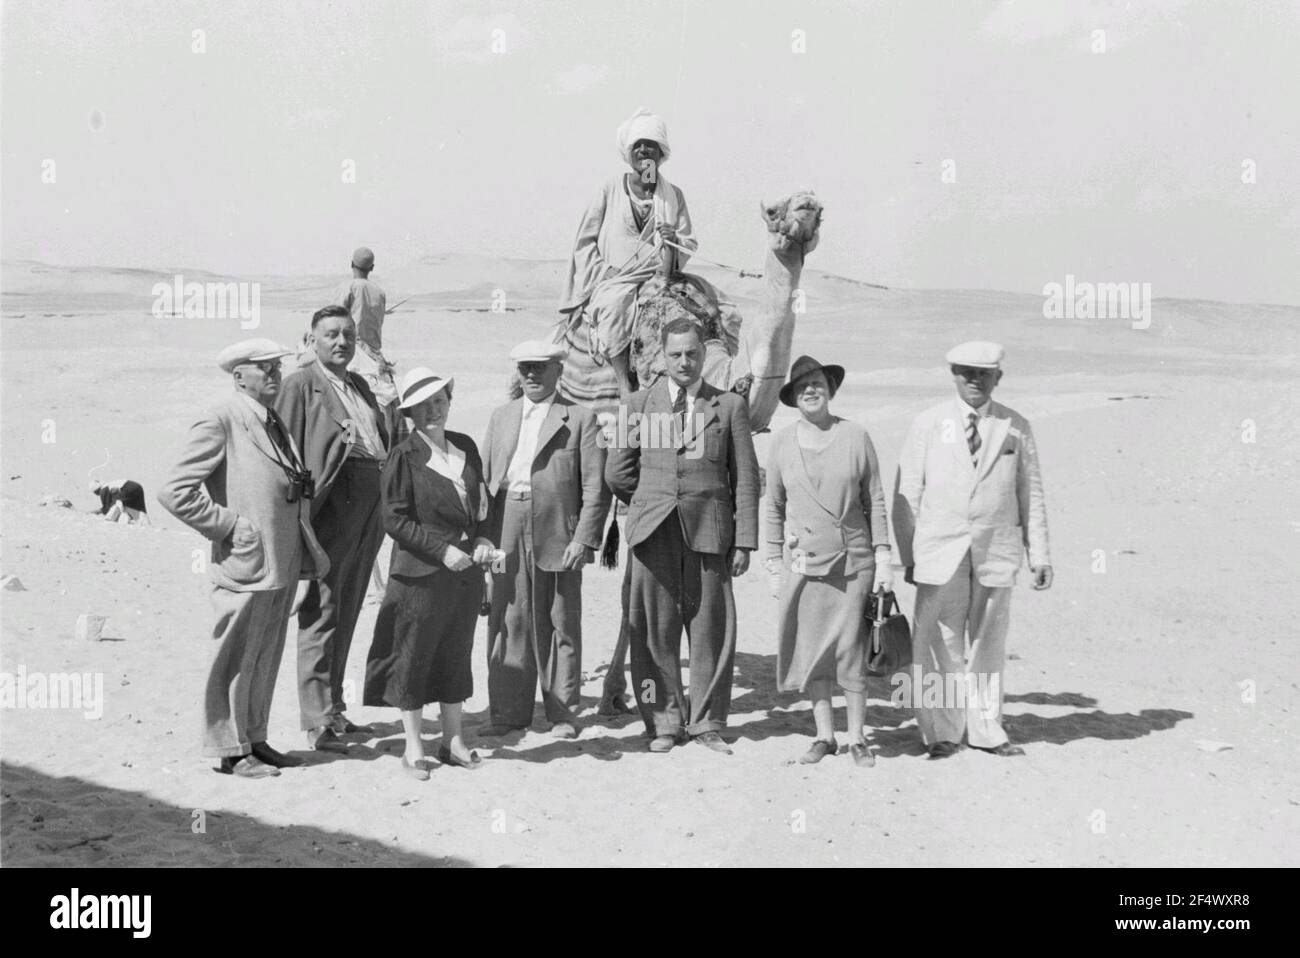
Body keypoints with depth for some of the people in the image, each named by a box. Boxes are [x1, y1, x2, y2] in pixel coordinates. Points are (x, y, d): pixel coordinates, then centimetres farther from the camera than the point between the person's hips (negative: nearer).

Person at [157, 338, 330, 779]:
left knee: (266, 659, 16)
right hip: (245, 566, -8)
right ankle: (232, 751, 13)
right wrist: (231, 526, -15)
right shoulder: (220, 422, -11)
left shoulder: (275, 423, 15)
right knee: (236, 661, 2)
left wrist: (308, 547, 16)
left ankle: (255, 740, 27)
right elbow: (175, 492, -17)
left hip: (281, 566, 8)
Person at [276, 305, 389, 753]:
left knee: (345, 614, 14)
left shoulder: (360, 385, 19)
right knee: (321, 613, -4)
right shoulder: (300, 385, -2)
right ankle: (318, 721, 0)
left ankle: (333, 709, 25)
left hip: (370, 507, 7)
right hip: (330, 504, -7)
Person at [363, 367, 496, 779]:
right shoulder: (404, 456, -9)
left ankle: (453, 741, 25)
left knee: (456, 654, 13)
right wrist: (443, 549, -17)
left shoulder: (466, 446, 8)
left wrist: (482, 539, -1)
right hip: (421, 573, -5)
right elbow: (395, 519, -11)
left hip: (466, 571, 5)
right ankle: (414, 748, 16)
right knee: (414, 656, 4)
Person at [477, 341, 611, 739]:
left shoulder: (581, 419, 0)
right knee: (508, 623, 6)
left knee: (561, 625, 5)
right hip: (507, 535, 4)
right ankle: (509, 711, 17)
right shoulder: (501, 415, 15)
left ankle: (563, 714, 15)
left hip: (558, 536, -4)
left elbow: (596, 487, -4)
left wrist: (584, 539, -12)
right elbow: (485, 477, 14)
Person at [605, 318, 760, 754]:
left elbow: (746, 478, 5)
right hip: (654, 532, 1)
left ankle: (707, 722, 14)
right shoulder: (639, 404, 10)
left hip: (708, 531, 0)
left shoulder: (730, 406, 8)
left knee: (710, 627, 1)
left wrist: (744, 541, 0)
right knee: (655, 629, 1)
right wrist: (652, 502, 10)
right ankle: (664, 722, 12)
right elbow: (616, 473, 13)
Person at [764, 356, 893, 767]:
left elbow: (875, 502, 4)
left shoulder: (855, 436, 0)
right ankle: (824, 736, 18)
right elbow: (774, 508, 9)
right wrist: (775, 566, 7)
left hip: (854, 561, -1)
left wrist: (883, 559, 1)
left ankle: (857, 738, 13)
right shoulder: (782, 443, 4)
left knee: (851, 650, 0)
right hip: (805, 561, 1)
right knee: (810, 652, 4)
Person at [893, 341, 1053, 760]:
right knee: (940, 645, -1)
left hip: (996, 552, 1)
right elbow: (906, 495, 4)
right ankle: (942, 733, 10)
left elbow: (1031, 495, 9)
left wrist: (1039, 554, 4)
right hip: (940, 552, -1)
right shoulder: (928, 424, 3)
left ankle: (986, 729, 20)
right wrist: (908, 555, -1)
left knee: (989, 644, 8)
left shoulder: (1016, 427, 8)